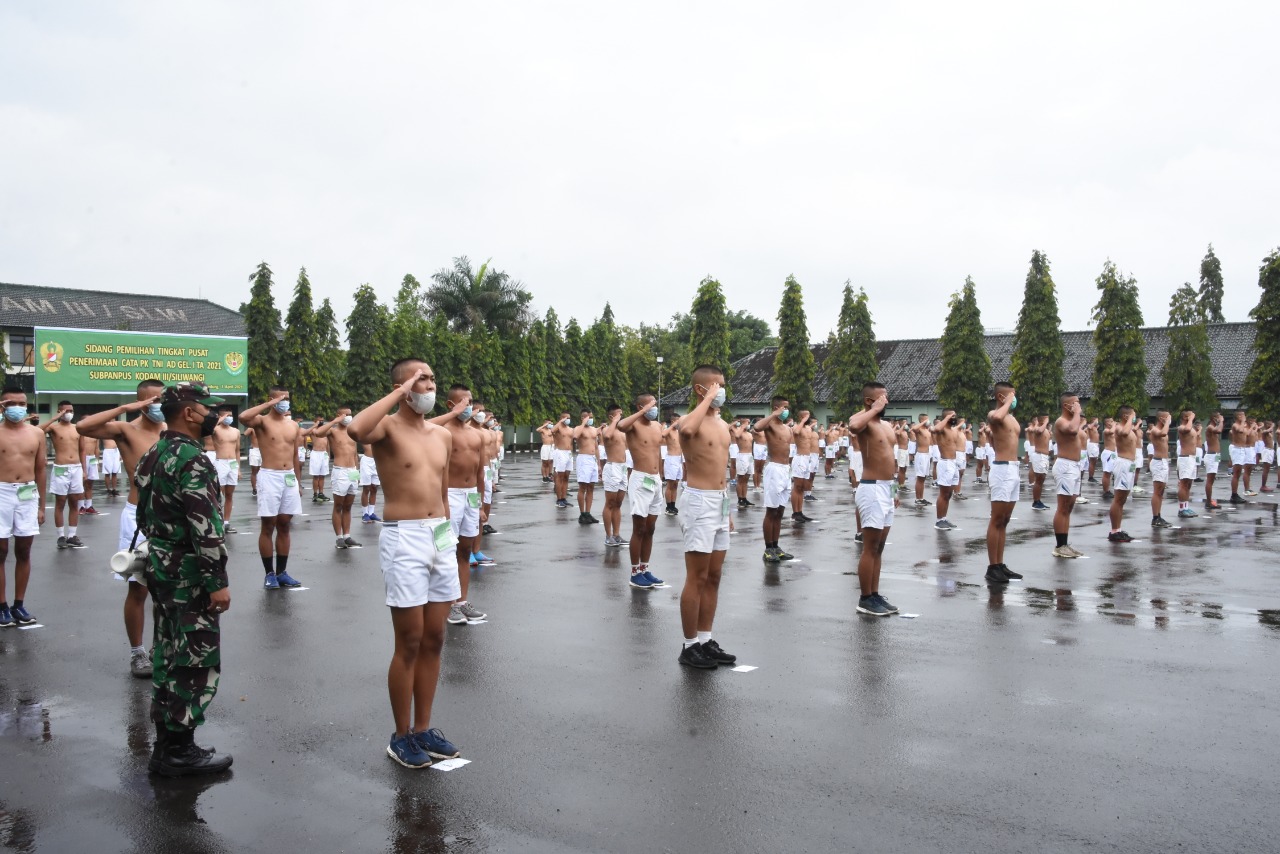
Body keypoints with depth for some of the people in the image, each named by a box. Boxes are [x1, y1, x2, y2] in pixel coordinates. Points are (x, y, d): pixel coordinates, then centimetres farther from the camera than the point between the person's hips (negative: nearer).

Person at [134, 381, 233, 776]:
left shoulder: (153, 454, 12)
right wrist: (218, 581, -21)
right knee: (196, 662, -2)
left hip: (161, 567, 10)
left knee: (169, 656, 16)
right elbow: (205, 526, -24)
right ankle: (178, 751, 4)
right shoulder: (191, 459, -19)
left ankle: (166, 742, 24)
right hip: (189, 575, -10)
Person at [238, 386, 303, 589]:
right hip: (269, 477, -5)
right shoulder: (262, 421, -3)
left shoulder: (294, 425, 12)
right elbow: (243, 417, -27)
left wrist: (298, 482, 15)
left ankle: (282, 572, 17)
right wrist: (269, 404, -19)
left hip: (289, 477, 5)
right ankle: (269, 573, 8)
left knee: (284, 526, 10)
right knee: (268, 527, 1)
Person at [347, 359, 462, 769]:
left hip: (441, 536, 6)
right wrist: (400, 393, -21)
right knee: (409, 643, 0)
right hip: (404, 538, -6)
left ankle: (423, 728, 24)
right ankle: (401, 736, 15)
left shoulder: (443, 435, 12)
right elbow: (355, 429, -32)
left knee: (434, 640, 11)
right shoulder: (388, 428, -7)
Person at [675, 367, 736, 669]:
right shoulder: (690, 420, -12)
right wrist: (709, 399, -25)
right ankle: (689, 646, 6)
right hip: (699, 502, -9)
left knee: (713, 578, 13)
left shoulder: (722, 424, 14)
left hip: (720, 502, 9)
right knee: (696, 579, -3)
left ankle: (705, 640, 22)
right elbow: (687, 430, -39)